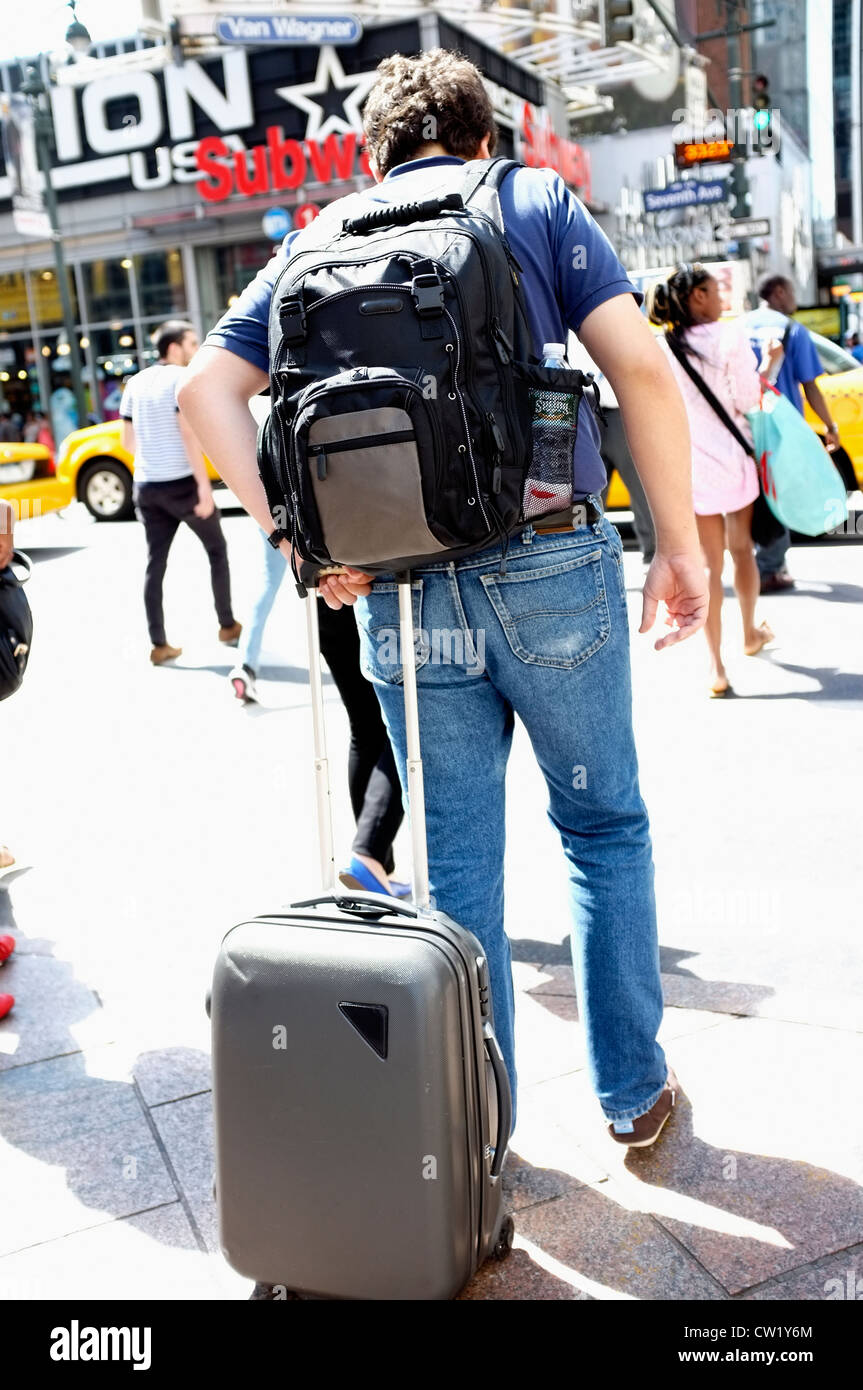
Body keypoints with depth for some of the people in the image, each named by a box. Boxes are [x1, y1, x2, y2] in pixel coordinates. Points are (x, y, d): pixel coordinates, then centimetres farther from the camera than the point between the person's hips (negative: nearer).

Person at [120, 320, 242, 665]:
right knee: (217, 549, 12)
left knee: (155, 563, 6)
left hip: (147, 486, 6)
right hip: (182, 482, -6)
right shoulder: (183, 378, -9)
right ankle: (228, 626, 18)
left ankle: (159, 645, 5)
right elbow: (188, 433, -19)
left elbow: (128, 440, 14)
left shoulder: (136, 383, 12)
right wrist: (204, 483, -19)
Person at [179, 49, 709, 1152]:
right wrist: (678, 544, -3)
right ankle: (632, 1091, 25)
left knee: (456, 857, 12)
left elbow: (207, 386, 2)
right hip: (551, 564, -1)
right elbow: (641, 368, -7)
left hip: (401, 590, 2)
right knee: (604, 824, 15)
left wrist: (289, 531, -3)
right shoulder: (536, 200, 5)